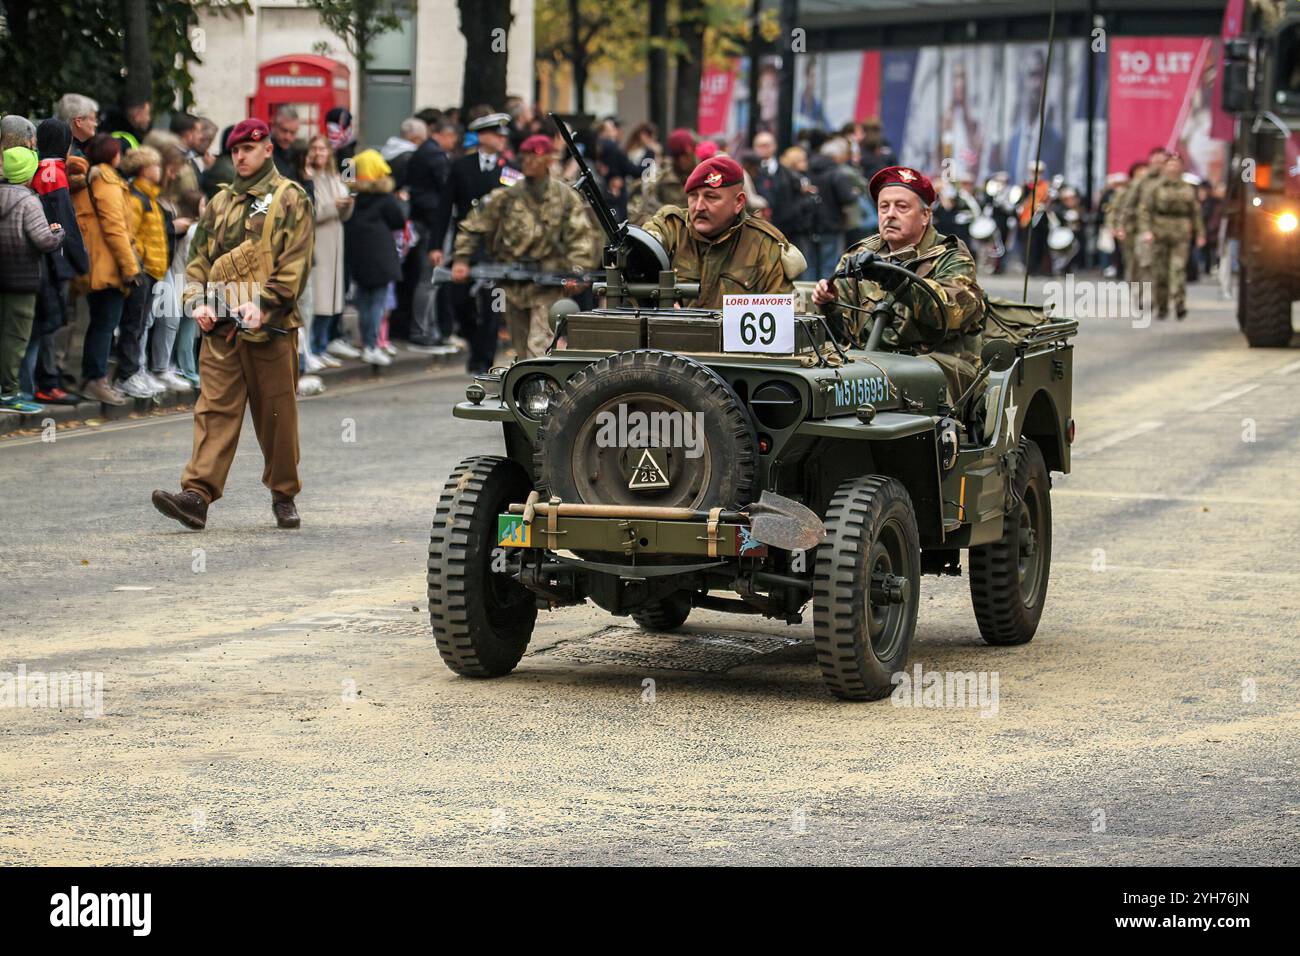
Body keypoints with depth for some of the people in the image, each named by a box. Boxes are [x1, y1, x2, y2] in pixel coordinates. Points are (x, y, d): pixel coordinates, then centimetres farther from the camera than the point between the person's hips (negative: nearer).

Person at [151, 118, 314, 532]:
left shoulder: (290, 199, 2)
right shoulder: (220, 203, 18)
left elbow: (294, 263, -7)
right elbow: (199, 257, 18)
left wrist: (262, 303, -18)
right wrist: (198, 301, 0)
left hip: (270, 327, -4)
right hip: (221, 328, 4)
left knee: (277, 415, 4)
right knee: (214, 410, -5)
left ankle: (284, 496, 17)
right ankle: (196, 495, -15)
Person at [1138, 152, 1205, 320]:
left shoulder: (1188, 189, 13)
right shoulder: (1156, 188, 5)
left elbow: (1196, 212, 17)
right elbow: (1144, 210, 0)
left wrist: (1200, 233, 13)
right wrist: (1146, 230, -12)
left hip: (1181, 233, 0)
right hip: (1160, 233, 0)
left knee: (1179, 268, -14)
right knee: (1160, 271, 2)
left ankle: (1180, 304, -21)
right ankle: (1161, 307, 12)